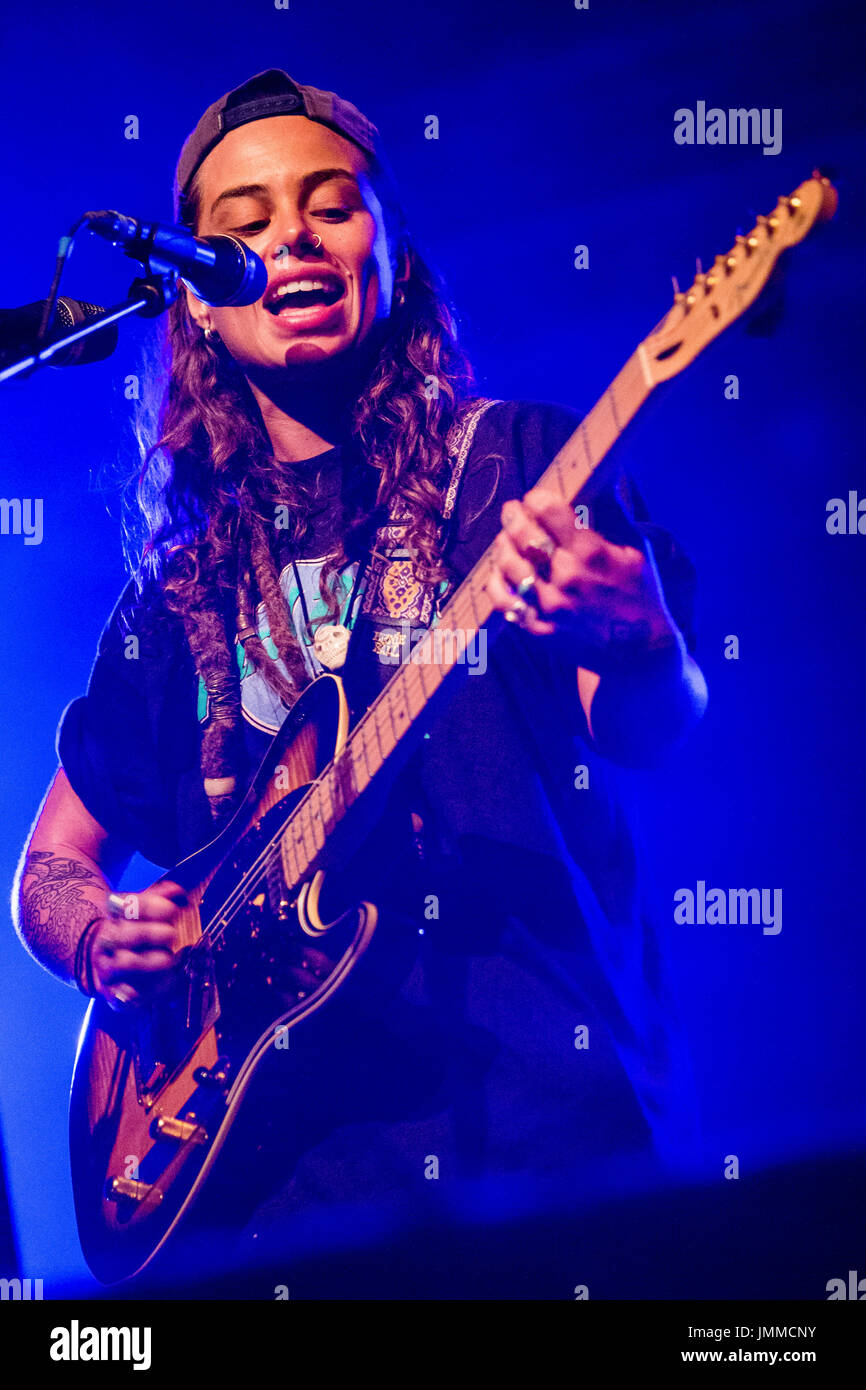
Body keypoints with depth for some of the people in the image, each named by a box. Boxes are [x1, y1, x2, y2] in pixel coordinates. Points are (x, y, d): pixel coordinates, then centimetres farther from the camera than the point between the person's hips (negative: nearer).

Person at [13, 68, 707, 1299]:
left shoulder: (522, 464, 3)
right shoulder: (183, 574, 11)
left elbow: (653, 733, -9)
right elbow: (52, 861, 17)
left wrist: (639, 650, -31)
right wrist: (99, 941, -4)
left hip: (543, 1117, -2)